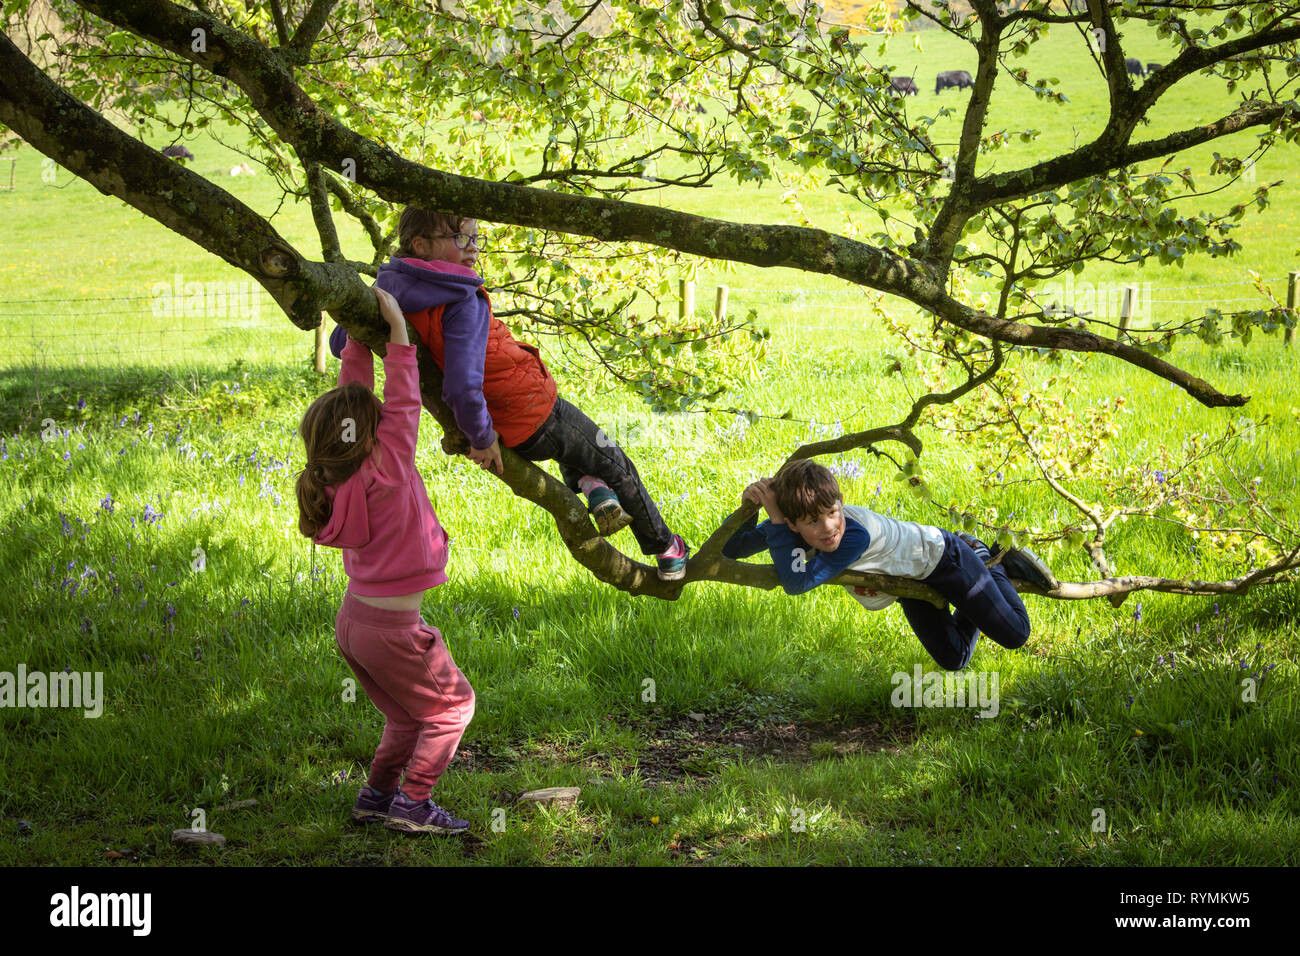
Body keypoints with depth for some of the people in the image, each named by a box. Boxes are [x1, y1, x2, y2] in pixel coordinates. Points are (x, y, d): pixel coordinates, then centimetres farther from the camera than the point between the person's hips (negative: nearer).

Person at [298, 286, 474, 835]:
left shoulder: (339, 472, -4)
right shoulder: (384, 472, -24)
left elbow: (353, 394, 5)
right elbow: (403, 405, -19)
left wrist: (361, 337, 7)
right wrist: (397, 332, -16)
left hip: (353, 621, 8)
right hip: (390, 628, -8)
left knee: (407, 717, 23)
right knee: (451, 705, 10)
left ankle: (375, 796, 24)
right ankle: (411, 803, 5)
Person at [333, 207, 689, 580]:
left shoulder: (395, 294, -8)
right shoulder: (463, 302, -30)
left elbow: (341, 342, 4)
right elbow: (462, 387, -38)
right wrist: (482, 438, -20)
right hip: (537, 416, -7)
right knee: (618, 468, 20)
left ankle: (590, 486, 17)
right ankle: (666, 549, 37)